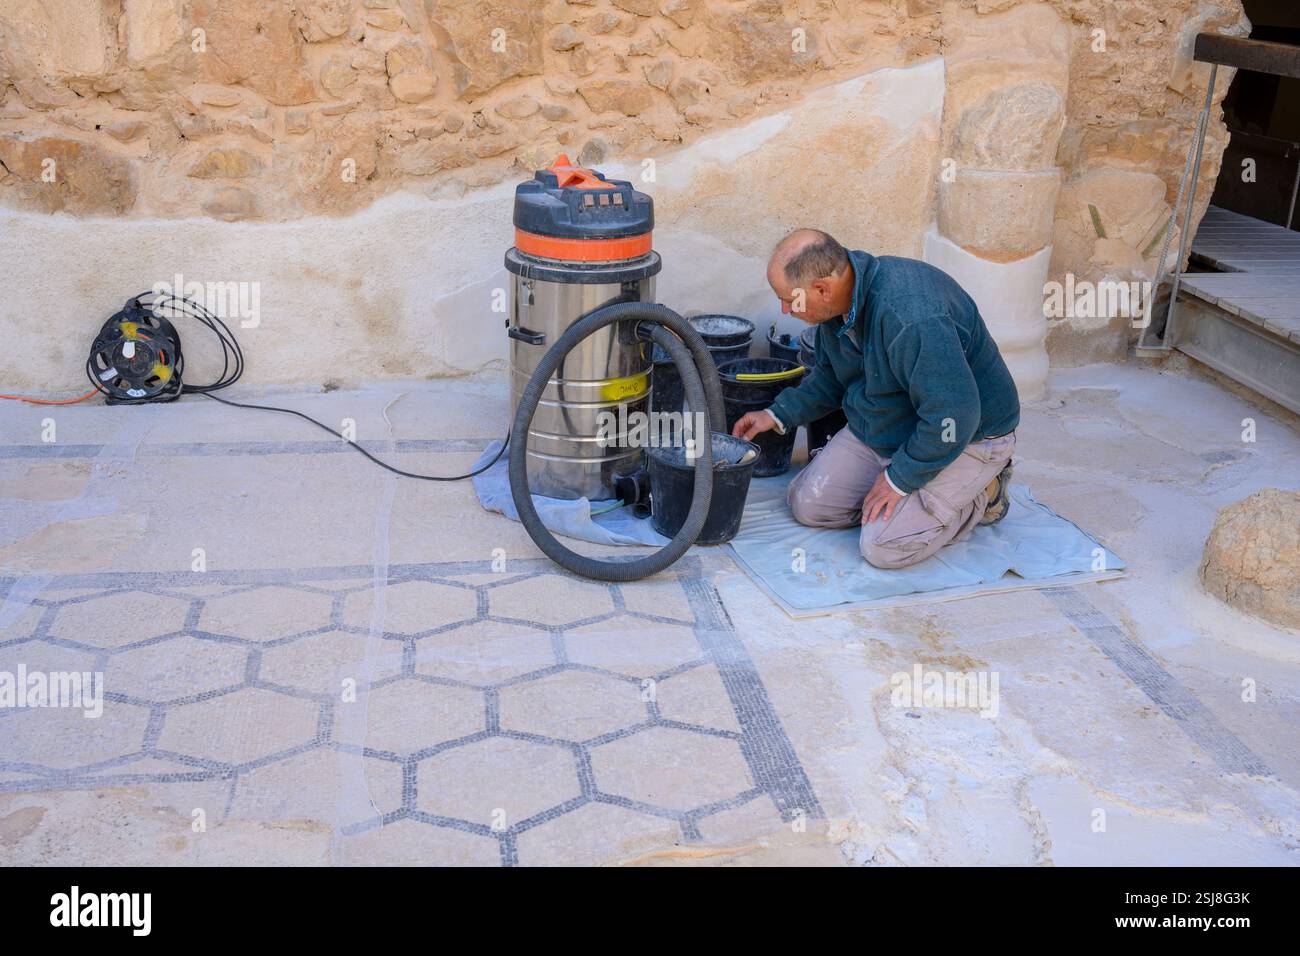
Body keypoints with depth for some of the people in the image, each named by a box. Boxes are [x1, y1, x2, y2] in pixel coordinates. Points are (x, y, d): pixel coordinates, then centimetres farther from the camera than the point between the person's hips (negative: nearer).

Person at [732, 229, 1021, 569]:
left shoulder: (910, 318, -37)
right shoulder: (842, 297, -5)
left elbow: (953, 417, -34)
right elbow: (830, 375, 14)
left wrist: (900, 478, -22)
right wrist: (779, 414, 5)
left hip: (964, 438, -8)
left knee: (884, 547, -18)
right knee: (808, 504, 1)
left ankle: (982, 495, 5)